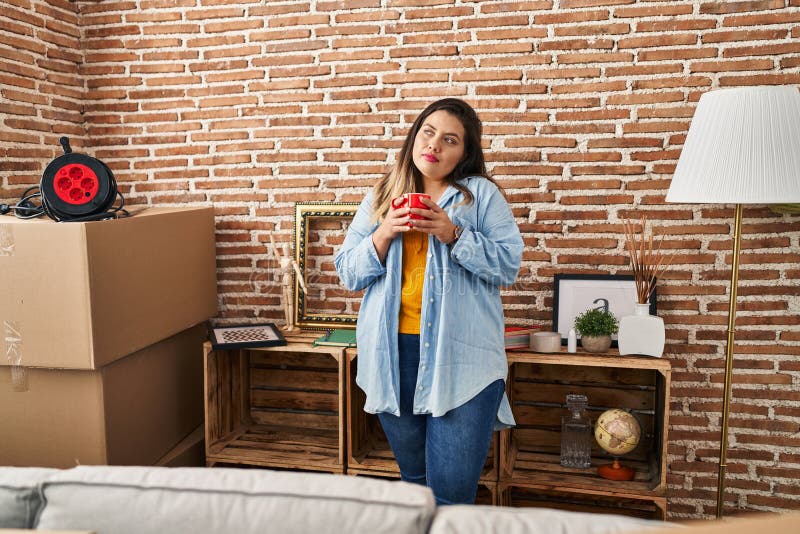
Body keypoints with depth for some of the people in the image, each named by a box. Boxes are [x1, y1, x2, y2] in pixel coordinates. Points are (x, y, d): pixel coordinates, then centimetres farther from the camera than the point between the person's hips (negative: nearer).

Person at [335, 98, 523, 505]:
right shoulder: (380, 198, 12)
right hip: (393, 352, 3)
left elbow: (508, 266, -4)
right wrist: (384, 233, -8)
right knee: (415, 478, 17)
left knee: (453, 490, -4)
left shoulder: (481, 194, 3)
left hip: (460, 354, -3)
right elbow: (348, 273, 9)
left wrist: (453, 235, -16)